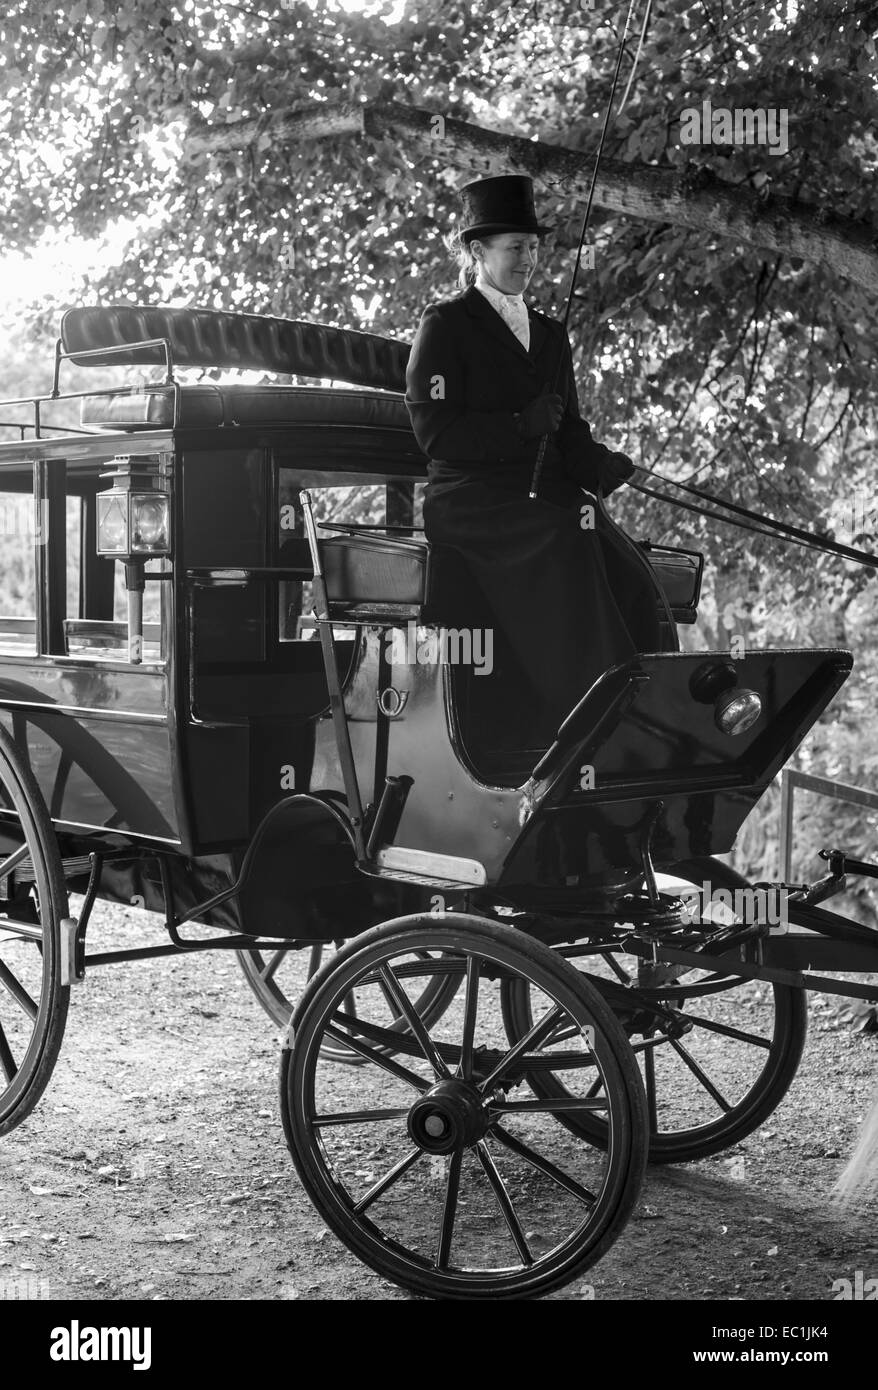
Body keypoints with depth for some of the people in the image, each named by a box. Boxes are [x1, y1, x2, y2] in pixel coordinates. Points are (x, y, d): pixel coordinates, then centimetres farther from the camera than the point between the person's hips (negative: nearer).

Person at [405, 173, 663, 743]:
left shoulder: (549, 333, 24)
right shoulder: (445, 325, 4)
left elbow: (569, 430, 20)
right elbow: (435, 432, -6)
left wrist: (599, 464, -2)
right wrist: (522, 424, -12)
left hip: (548, 502, 6)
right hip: (473, 504, -6)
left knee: (631, 580, -20)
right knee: (565, 548, -33)